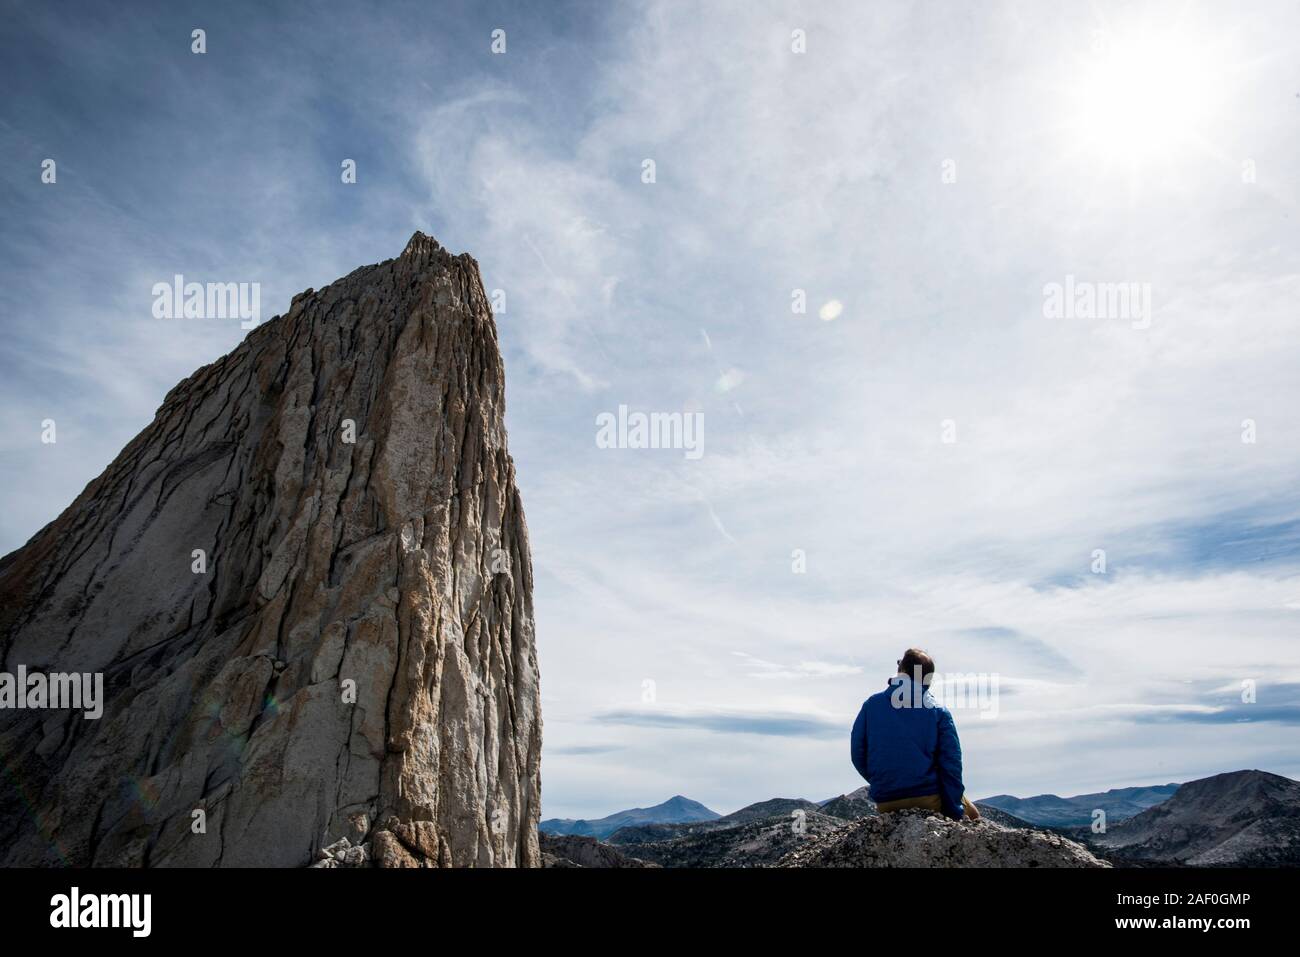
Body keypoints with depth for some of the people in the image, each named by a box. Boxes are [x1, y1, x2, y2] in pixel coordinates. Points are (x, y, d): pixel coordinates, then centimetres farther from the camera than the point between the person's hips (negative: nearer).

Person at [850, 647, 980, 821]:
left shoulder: (871, 705, 3)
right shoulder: (939, 712, -1)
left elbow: (857, 754, 4)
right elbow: (951, 763, -4)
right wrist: (955, 812, 2)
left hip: (885, 804, 2)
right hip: (929, 800, -2)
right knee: (971, 815, 24)